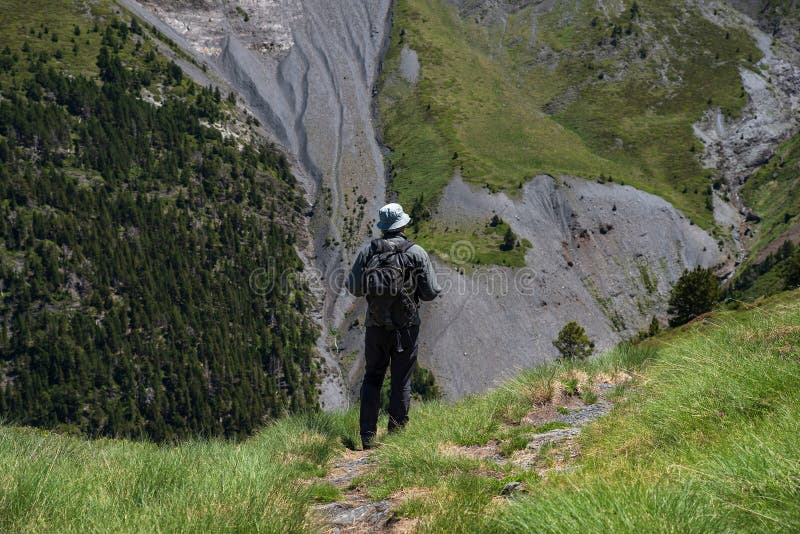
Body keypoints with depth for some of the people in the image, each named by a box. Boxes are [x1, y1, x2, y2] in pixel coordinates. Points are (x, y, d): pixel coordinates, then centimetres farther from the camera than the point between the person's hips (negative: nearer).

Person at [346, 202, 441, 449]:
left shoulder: (367, 251, -3)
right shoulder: (416, 253, -9)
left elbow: (354, 288, -1)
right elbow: (430, 292, -8)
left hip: (376, 327, 2)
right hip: (406, 327, -2)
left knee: (372, 379, 14)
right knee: (401, 382, 9)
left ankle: (367, 436, 11)